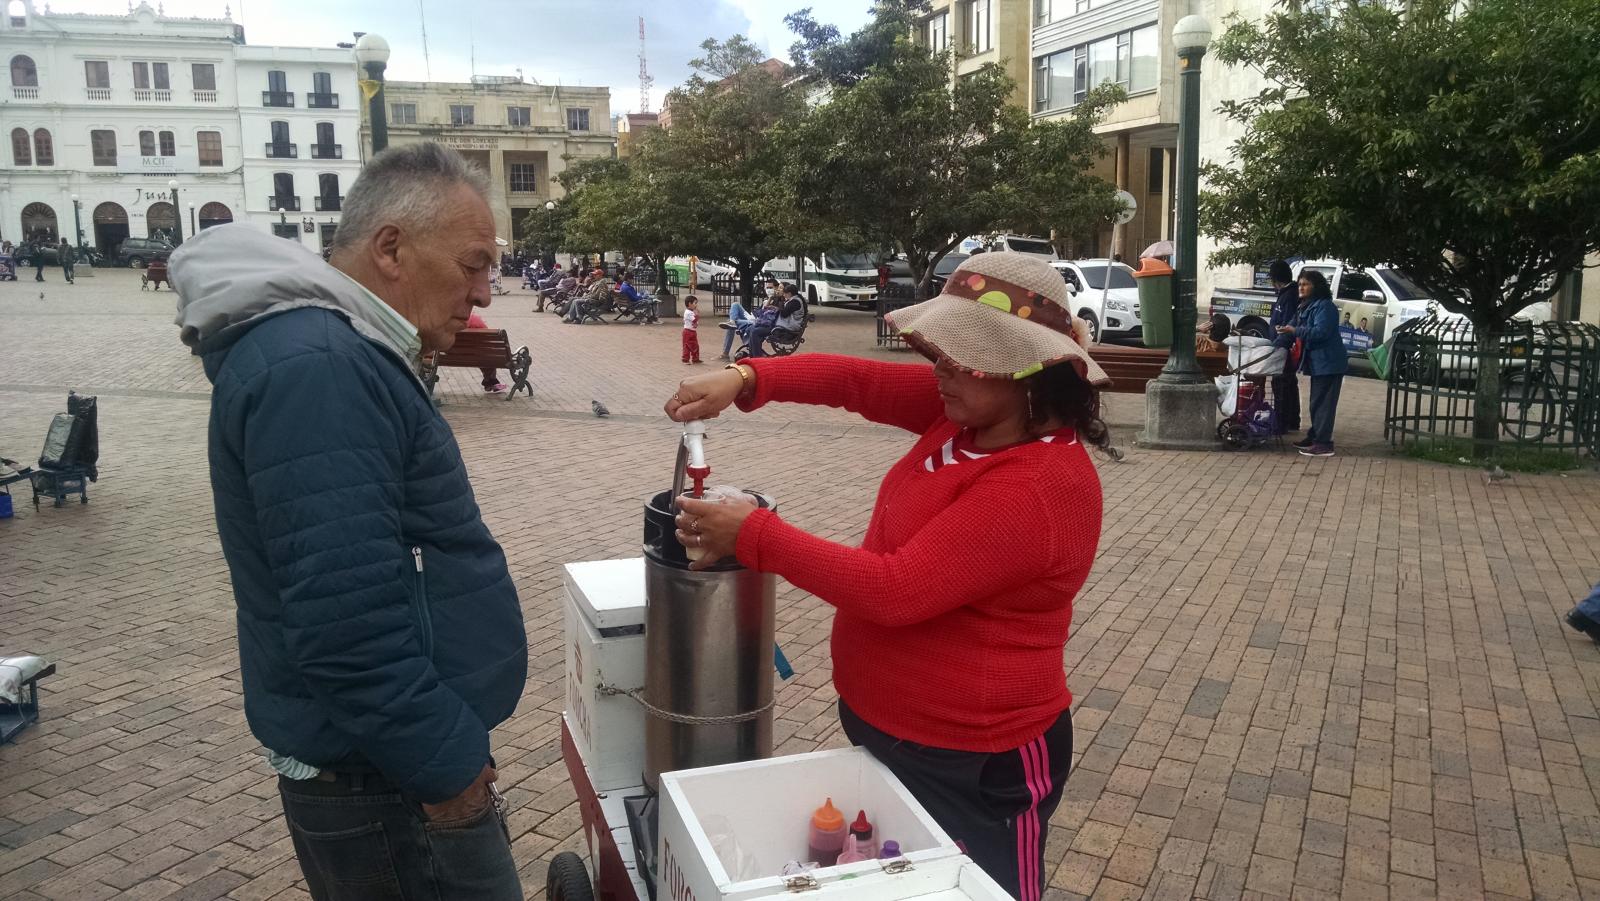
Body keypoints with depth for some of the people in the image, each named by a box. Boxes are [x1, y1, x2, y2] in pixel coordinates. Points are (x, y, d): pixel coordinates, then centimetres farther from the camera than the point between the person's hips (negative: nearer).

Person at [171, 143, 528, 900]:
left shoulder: (336, 349, 10)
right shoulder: (317, 366, -24)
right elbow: (346, 622, -30)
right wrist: (448, 768, -19)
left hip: (394, 761, 10)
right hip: (389, 784, -10)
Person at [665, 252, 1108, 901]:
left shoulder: (1038, 489, -30)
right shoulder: (969, 407, -4)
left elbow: (896, 590, -32)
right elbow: (856, 379, -2)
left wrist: (755, 536, -25)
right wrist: (745, 380, -18)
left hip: (972, 767, -9)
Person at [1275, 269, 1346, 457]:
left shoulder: (1324, 306, -15)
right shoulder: (1305, 307, 17)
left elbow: (1321, 331, -25)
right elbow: (1293, 328, 19)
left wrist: (1295, 331, -25)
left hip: (1328, 363, -10)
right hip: (1318, 363, 10)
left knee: (1323, 403, -11)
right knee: (1316, 402, 16)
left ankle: (1324, 444, -10)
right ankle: (1314, 437, 25)